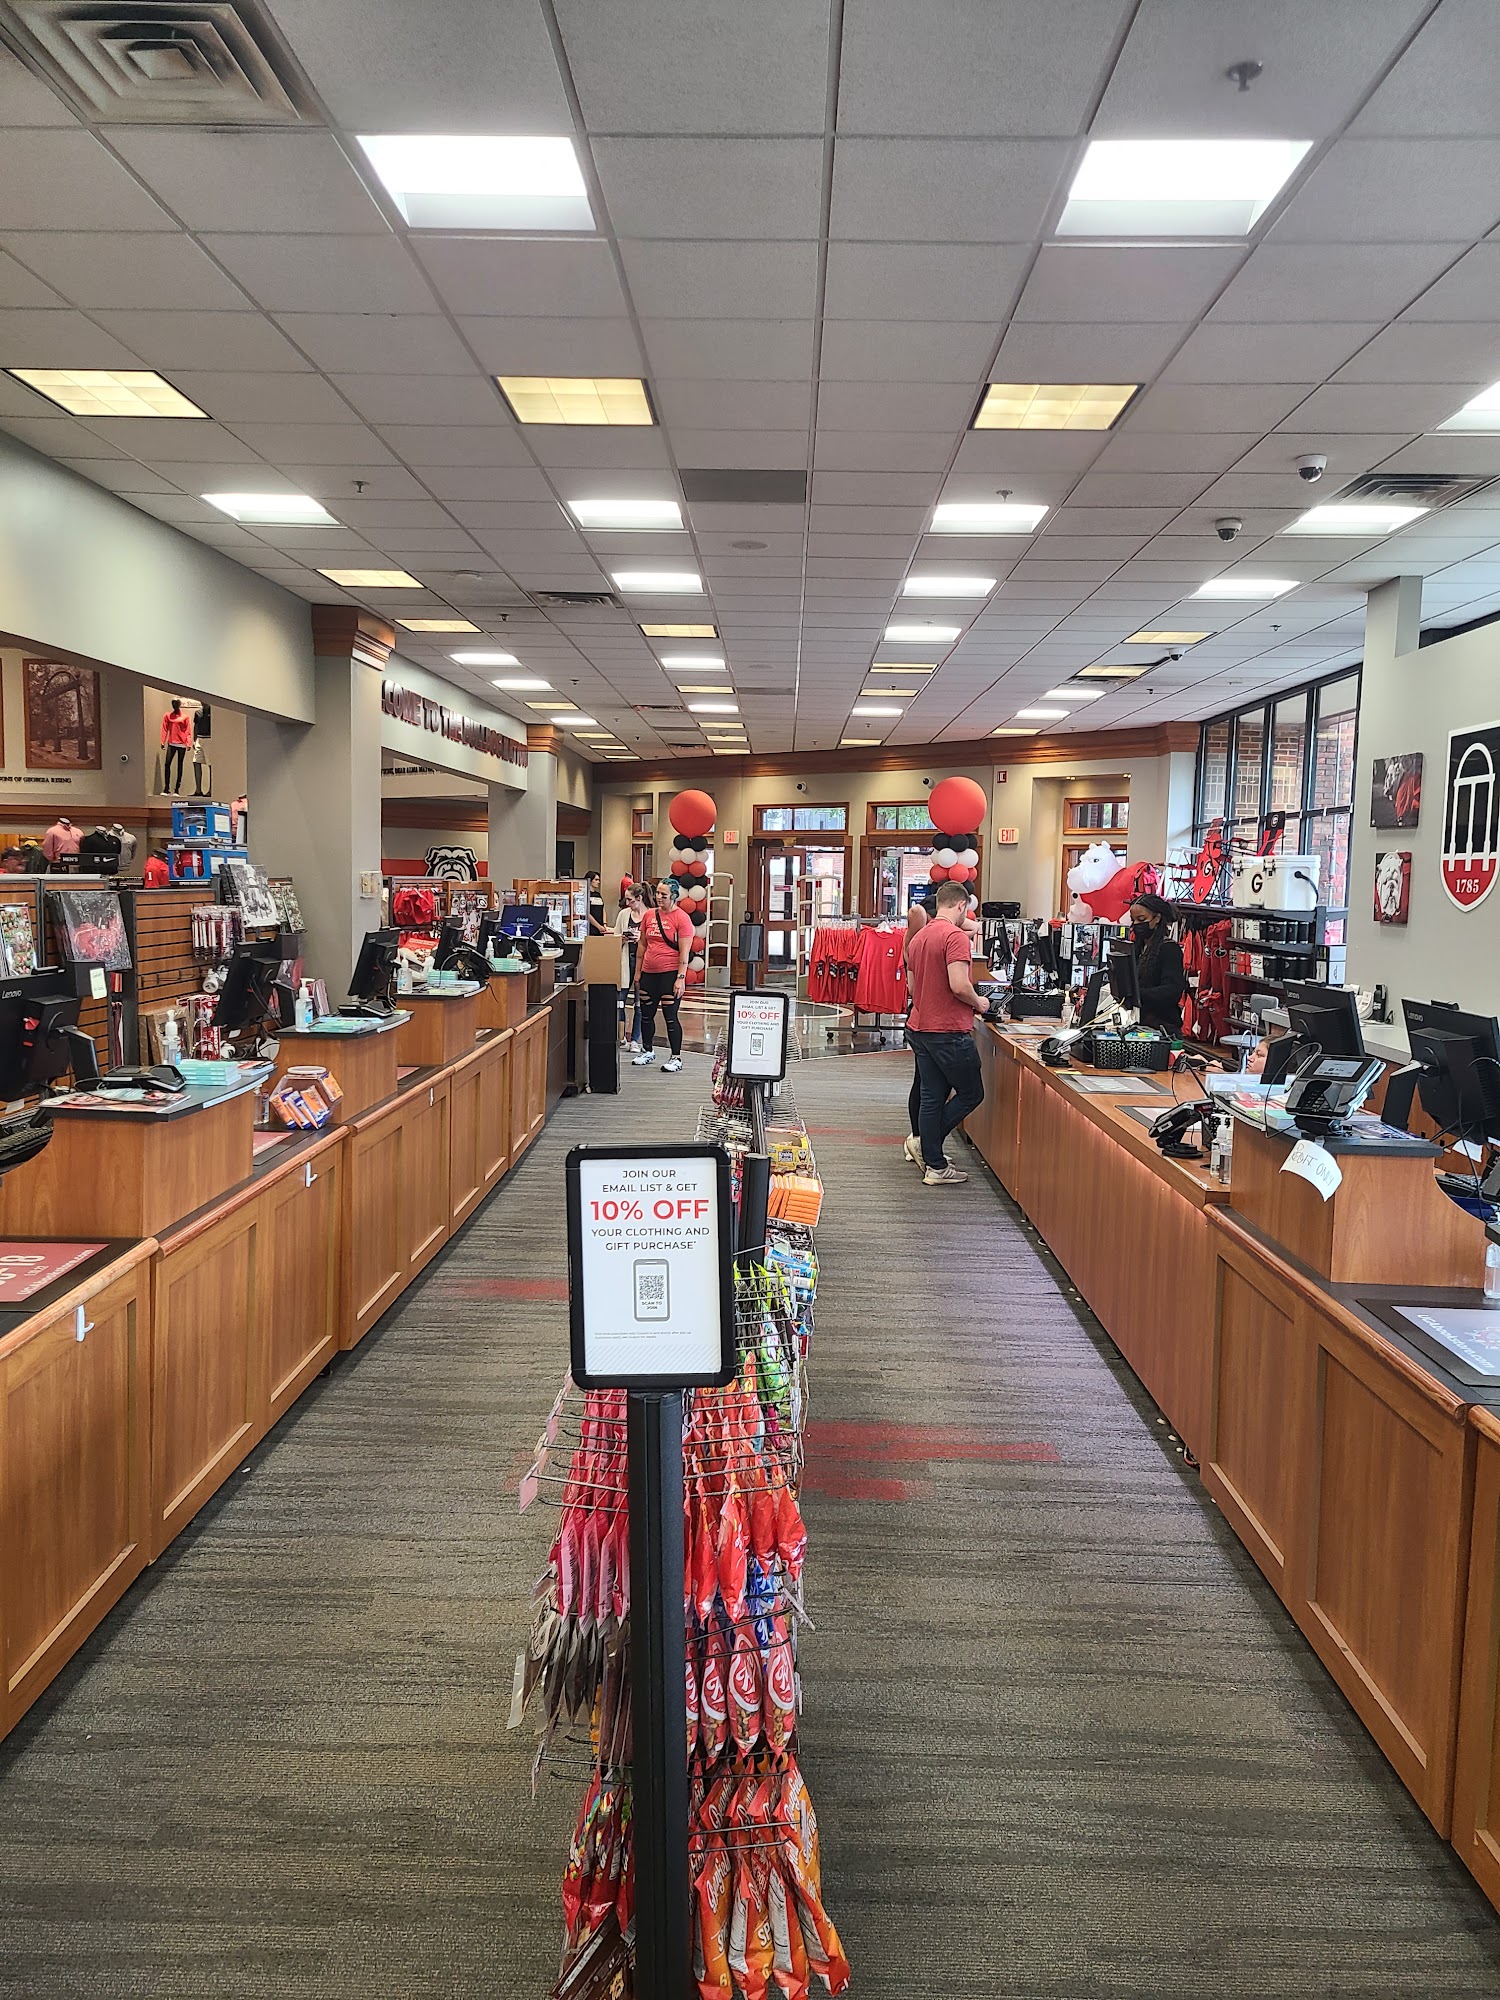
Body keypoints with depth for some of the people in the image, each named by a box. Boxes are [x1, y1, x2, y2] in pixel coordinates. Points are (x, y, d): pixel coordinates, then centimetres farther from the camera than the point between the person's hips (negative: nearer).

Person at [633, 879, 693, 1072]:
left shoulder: (681, 917, -8)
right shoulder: (649, 915, 9)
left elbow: (684, 952, -11)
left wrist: (681, 978, -16)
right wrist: (637, 972, 14)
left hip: (670, 973, -6)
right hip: (649, 972, 6)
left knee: (670, 1017, -4)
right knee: (646, 1015, 15)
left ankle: (676, 1058, 6)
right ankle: (647, 1051, 32)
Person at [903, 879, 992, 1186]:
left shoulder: (918, 938, 13)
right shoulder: (956, 936, -15)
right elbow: (959, 985, -25)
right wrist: (978, 1003, -4)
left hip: (919, 1028, 8)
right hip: (949, 1031, -8)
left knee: (932, 1097, 11)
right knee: (971, 1094, 8)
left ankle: (934, 1166, 14)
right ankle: (924, 1144, 6)